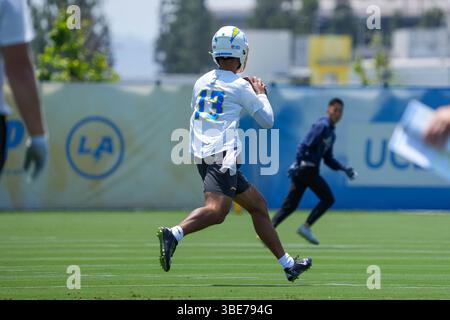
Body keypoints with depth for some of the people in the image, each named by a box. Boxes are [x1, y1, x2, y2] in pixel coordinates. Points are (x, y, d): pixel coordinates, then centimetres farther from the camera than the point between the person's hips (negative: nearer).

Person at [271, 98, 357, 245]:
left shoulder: (331, 133, 24)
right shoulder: (322, 126, -6)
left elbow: (328, 159, 28)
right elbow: (305, 145, -17)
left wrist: (344, 169, 18)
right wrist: (298, 163, -26)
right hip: (307, 168, -9)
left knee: (290, 205, 4)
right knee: (328, 199, -3)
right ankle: (306, 227, -3)